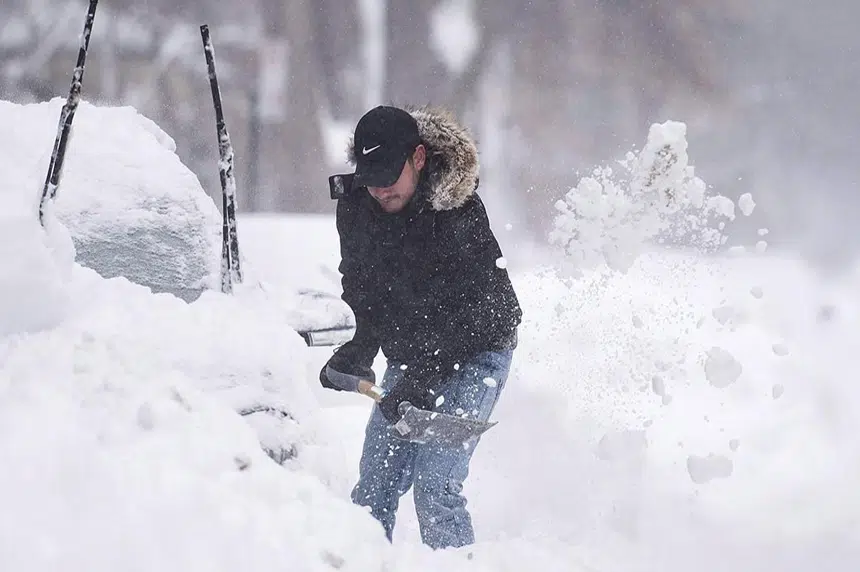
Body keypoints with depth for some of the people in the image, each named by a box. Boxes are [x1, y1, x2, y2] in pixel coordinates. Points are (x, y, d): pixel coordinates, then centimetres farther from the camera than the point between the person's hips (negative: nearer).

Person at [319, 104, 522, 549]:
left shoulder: (460, 213, -24)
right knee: (373, 488, 2)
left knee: (435, 486, -18)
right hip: (407, 355, 6)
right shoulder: (355, 204, -6)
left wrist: (420, 380, -28)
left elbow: (468, 315, -23)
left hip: (473, 351, -6)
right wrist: (357, 350, -6)